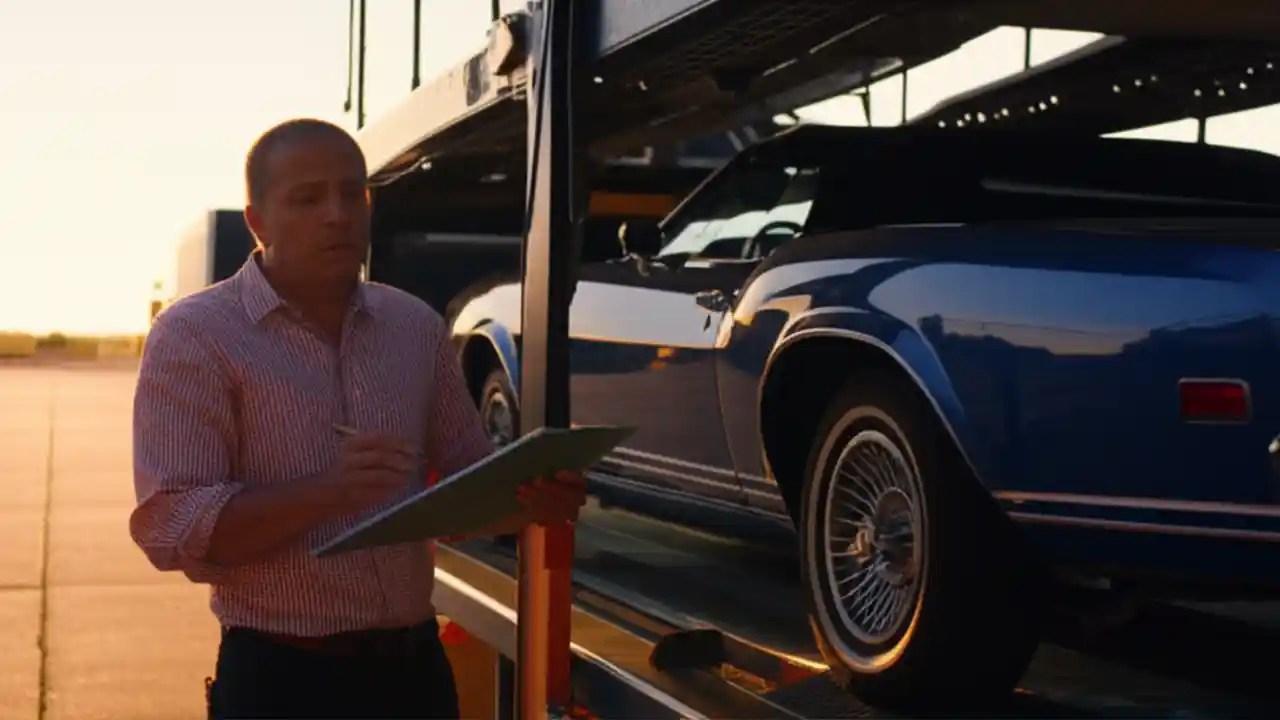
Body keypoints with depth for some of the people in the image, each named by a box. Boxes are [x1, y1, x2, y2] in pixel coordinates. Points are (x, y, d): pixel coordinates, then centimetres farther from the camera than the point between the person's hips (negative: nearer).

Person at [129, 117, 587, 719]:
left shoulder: (418, 327, 8)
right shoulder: (196, 336, -7)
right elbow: (171, 529, -15)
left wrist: (531, 502, -7)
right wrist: (327, 492, -26)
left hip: (416, 667, 5)